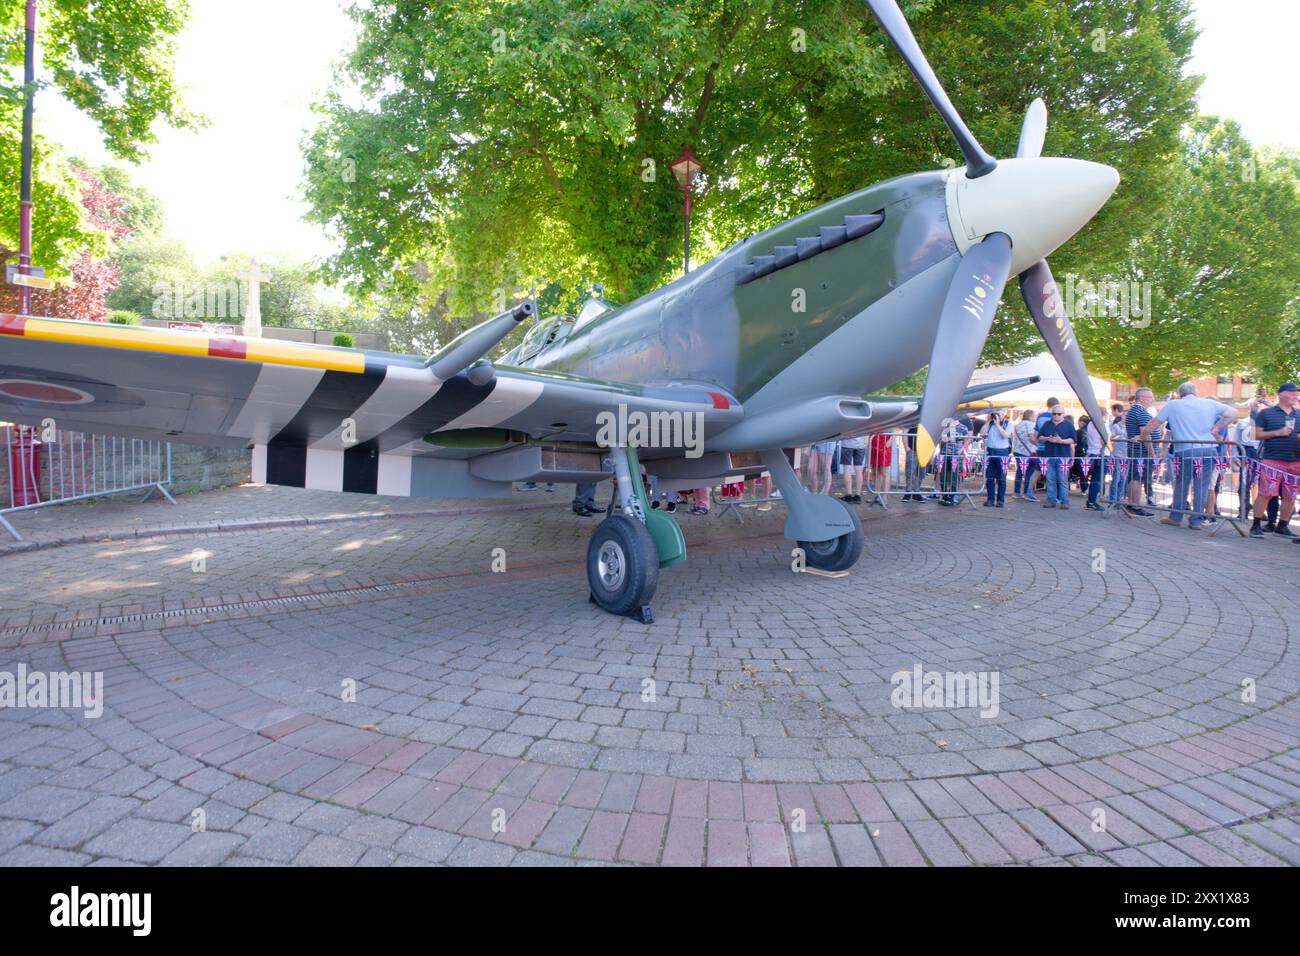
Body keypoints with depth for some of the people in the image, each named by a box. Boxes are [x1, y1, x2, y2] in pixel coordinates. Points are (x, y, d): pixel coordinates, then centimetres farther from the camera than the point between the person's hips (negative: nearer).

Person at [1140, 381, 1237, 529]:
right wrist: (1216, 427, 6)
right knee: (1201, 486, 5)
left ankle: (1175, 517, 16)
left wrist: (1142, 437, 18)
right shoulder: (1210, 403, 10)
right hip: (1208, 450, 1)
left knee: (1181, 485, 11)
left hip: (1184, 451, -1)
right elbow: (1233, 413, 7)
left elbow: (1153, 424, 5)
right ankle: (1196, 520, 7)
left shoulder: (1172, 405, 4)